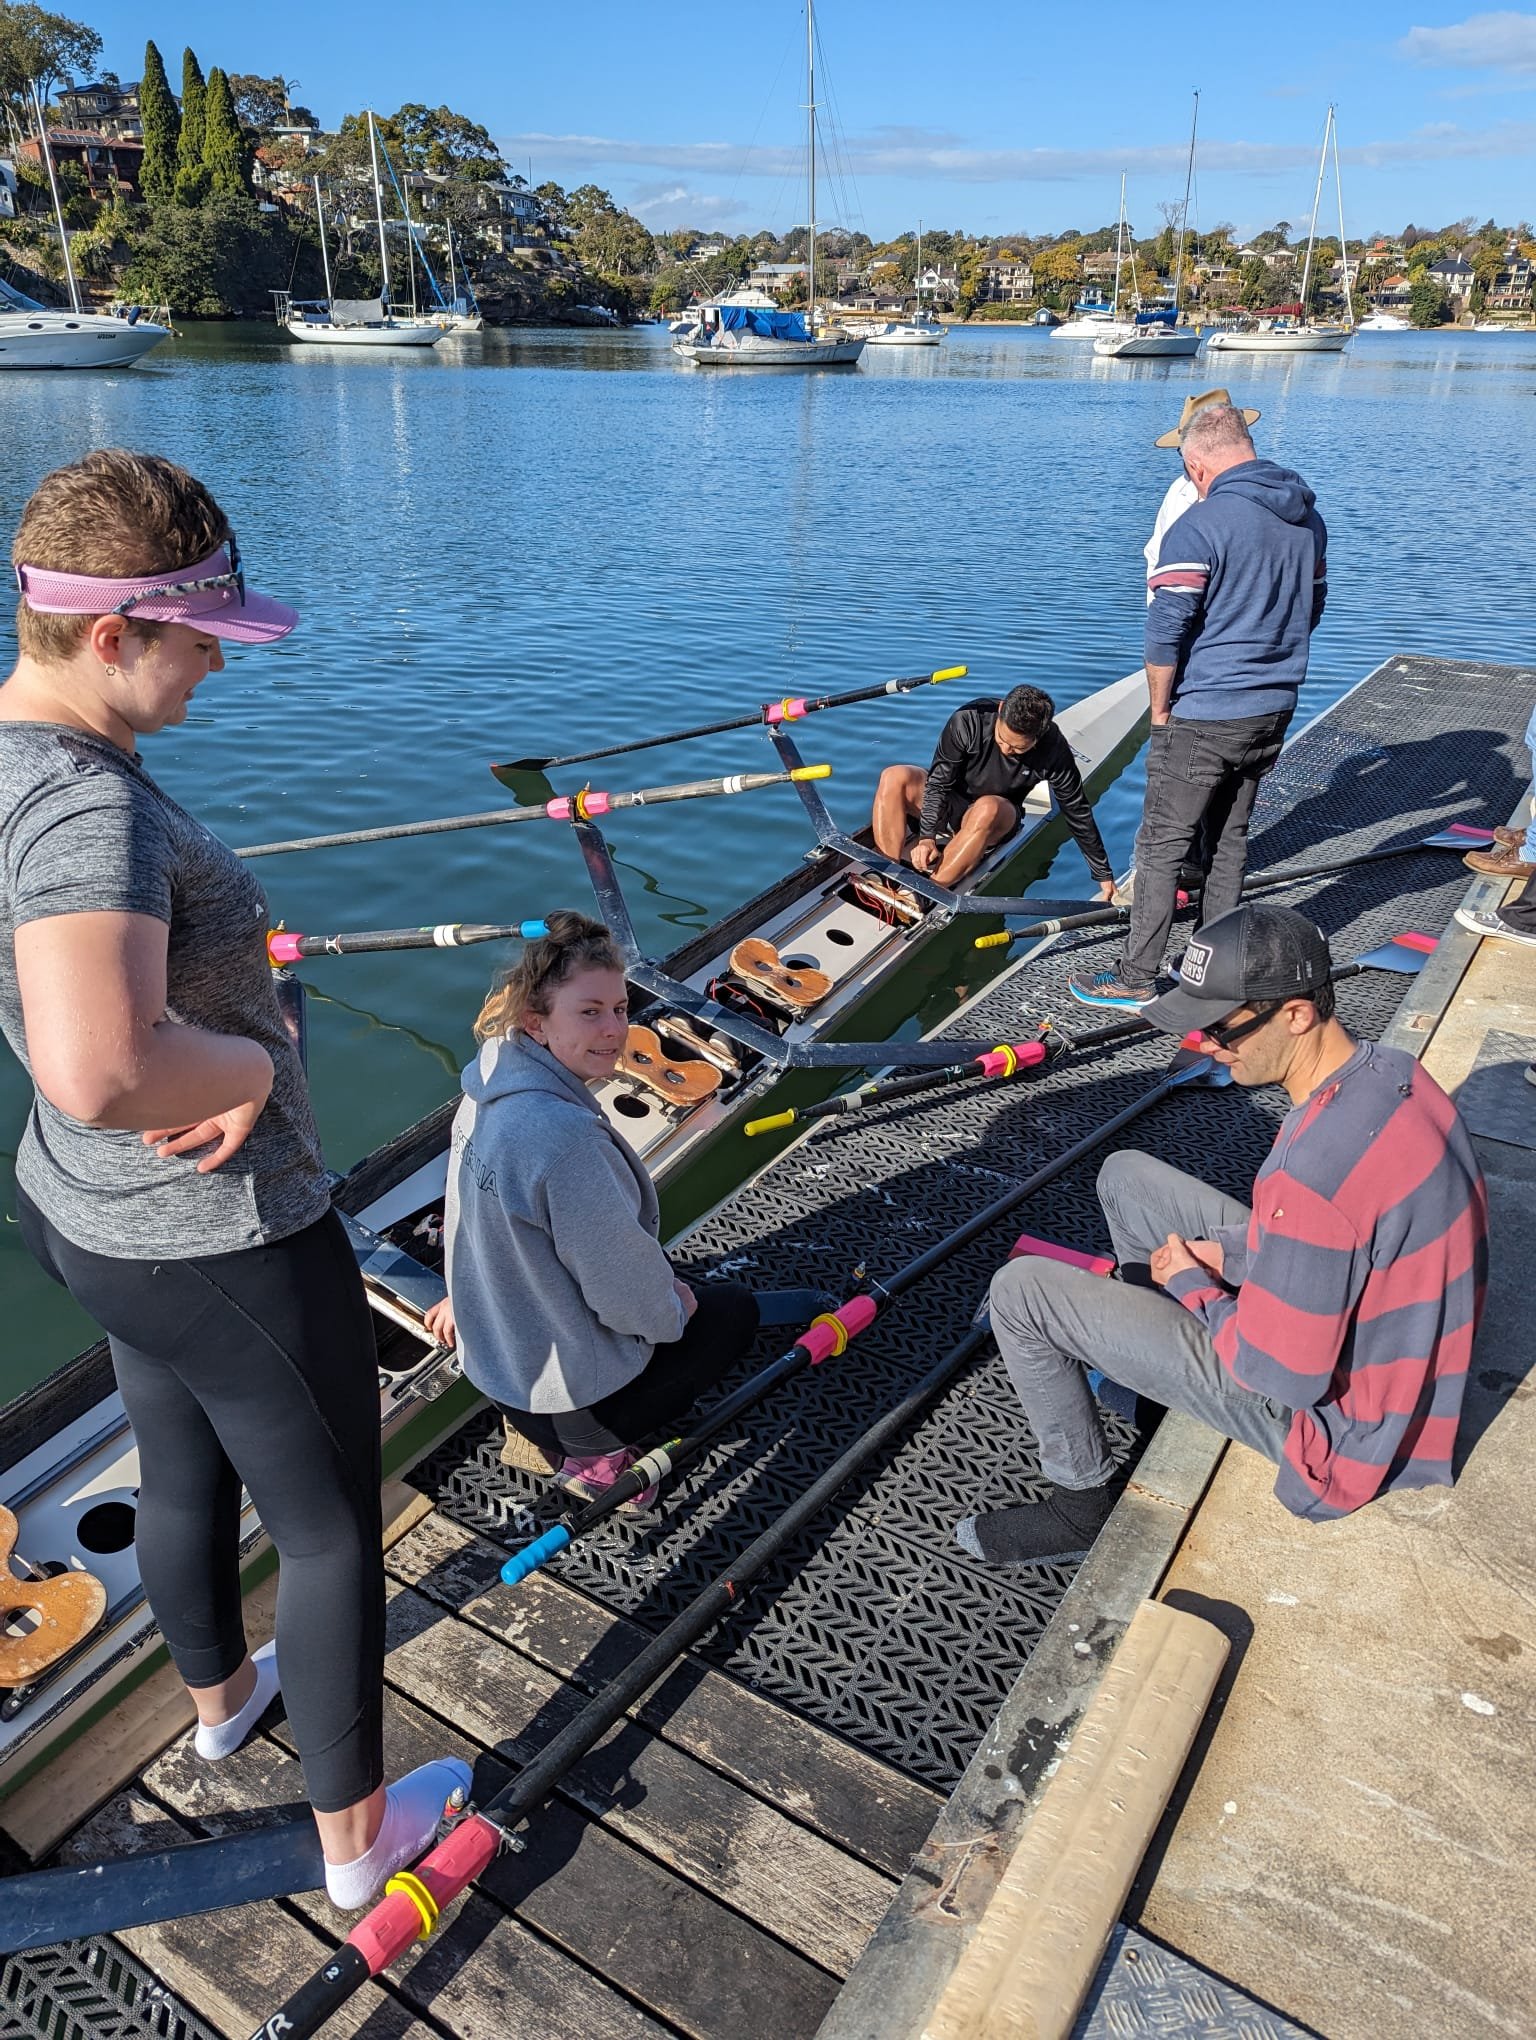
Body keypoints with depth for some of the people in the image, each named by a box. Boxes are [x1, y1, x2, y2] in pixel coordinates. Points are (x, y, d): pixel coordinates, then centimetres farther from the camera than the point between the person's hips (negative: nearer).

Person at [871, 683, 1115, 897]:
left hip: (994, 819, -1)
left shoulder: (1053, 751, -21)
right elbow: (939, 781, -18)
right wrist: (927, 837, -29)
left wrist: (1103, 874, -3)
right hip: (948, 802, 2)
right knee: (894, 777, -28)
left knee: (988, 808, -39)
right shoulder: (969, 720, -24)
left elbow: (1078, 812, -11)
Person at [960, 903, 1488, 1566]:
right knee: (1125, 1176, 15)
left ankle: (1084, 1501, 10)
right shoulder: (1388, 1070, -8)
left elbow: (1282, 1376, -29)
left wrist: (1192, 1283, -11)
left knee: (1021, 1291, -11)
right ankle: (1154, 1359, 33)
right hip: (1353, 1326, 9)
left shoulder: (1320, 1165, -38)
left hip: (1321, 1408, -9)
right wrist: (1230, 1251, 0)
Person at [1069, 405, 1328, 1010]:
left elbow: (1166, 631, -20)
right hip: (1273, 710, 8)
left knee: (1162, 847, 1)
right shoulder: (1308, 518, 8)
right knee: (1229, 840, 17)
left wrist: (1160, 709, -7)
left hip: (1203, 717, -7)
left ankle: (1135, 980, 6)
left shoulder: (1199, 525, -16)